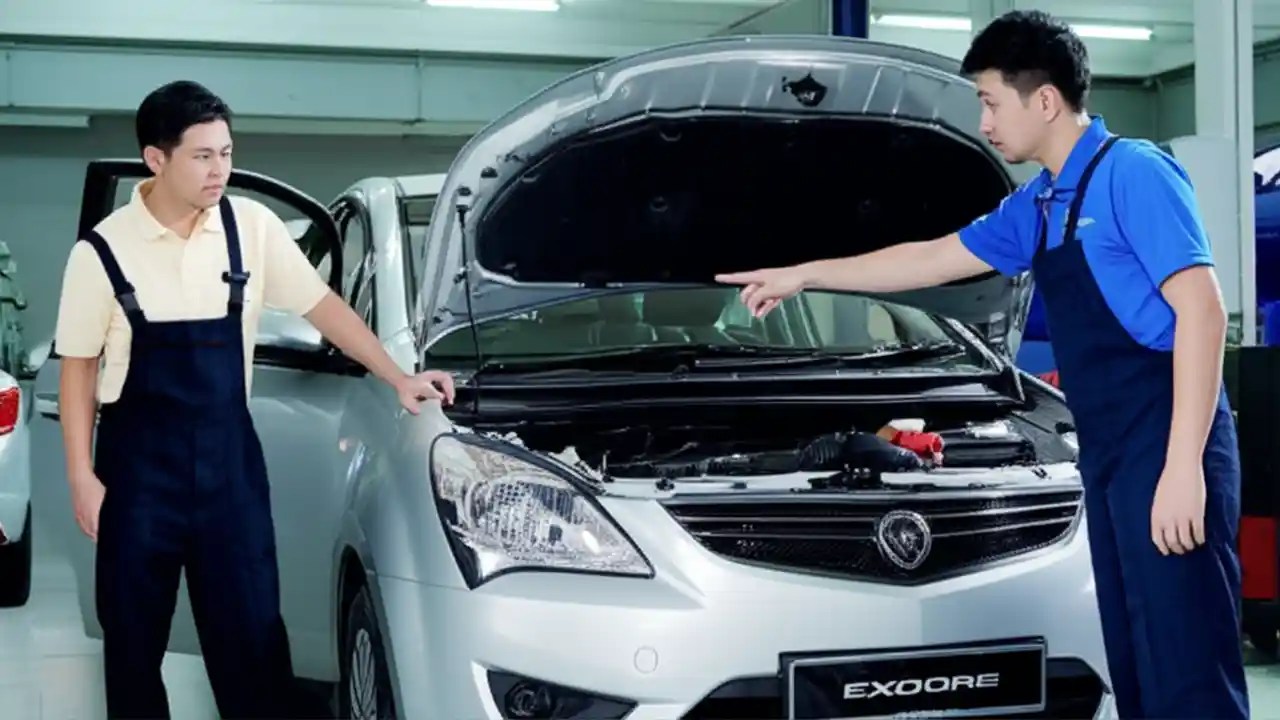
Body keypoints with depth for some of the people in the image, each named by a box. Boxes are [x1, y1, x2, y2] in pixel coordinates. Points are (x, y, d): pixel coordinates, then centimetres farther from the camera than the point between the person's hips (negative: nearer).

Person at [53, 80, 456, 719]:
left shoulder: (252, 227, -2)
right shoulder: (102, 252, -8)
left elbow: (322, 305, 6)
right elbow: (78, 367, -1)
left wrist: (398, 379, 1)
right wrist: (82, 476, -5)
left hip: (229, 456, 2)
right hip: (140, 464, -2)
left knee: (251, 627, 3)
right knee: (134, 632, 8)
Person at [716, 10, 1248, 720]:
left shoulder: (1134, 174, -9)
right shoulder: (1036, 206, 18)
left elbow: (1201, 312, -16)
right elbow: (934, 259, 29)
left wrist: (1183, 464, -22)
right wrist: (803, 275, 33)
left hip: (1166, 450, -9)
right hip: (1109, 455, 9)